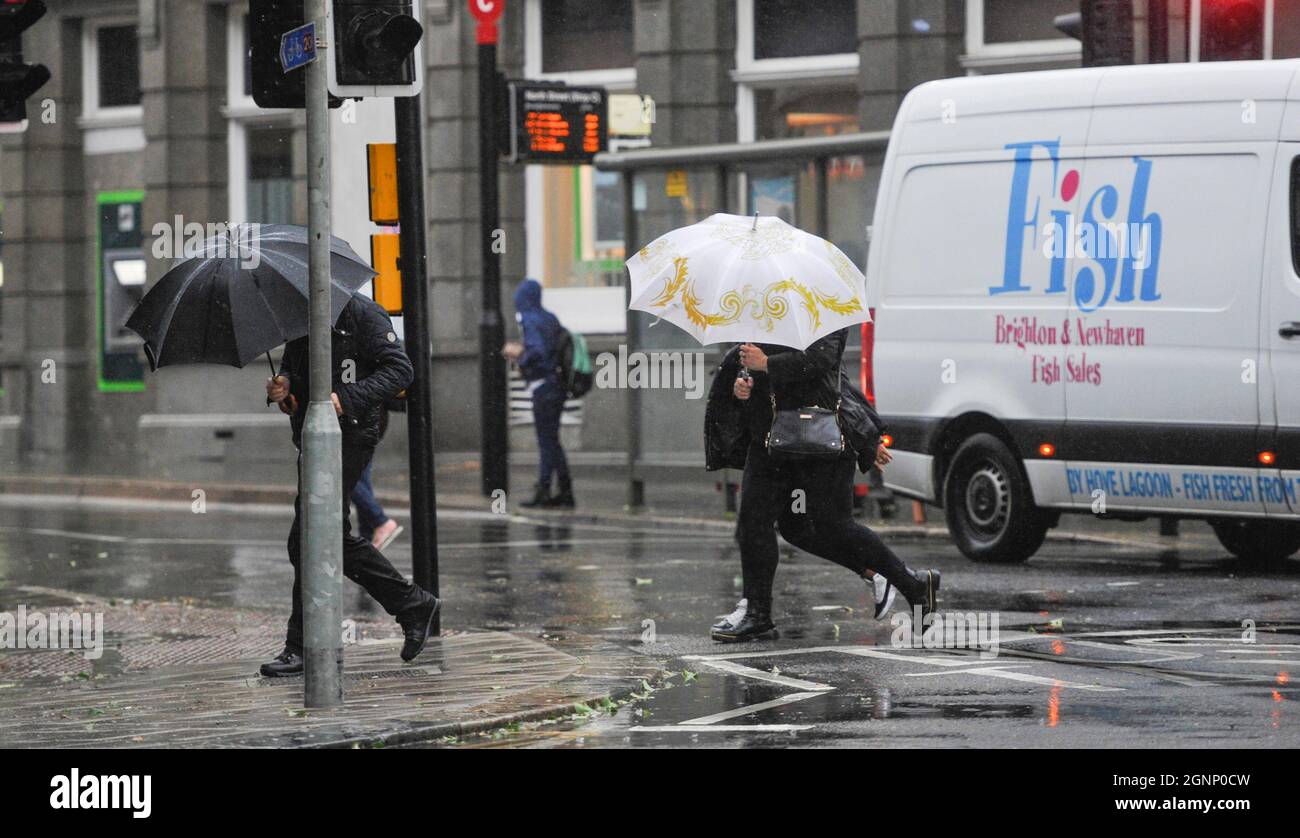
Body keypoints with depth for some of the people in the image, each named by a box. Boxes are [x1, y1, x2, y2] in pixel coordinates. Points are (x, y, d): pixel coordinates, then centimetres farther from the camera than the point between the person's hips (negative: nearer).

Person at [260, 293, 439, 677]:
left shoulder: (360, 312, -8)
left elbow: (399, 369, -13)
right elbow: (291, 366, 26)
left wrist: (346, 398, -24)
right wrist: (283, 384, 0)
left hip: (348, 438, -9)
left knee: (308, 538, -10)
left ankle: (302, 647, -5)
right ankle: (413, 605, 24)